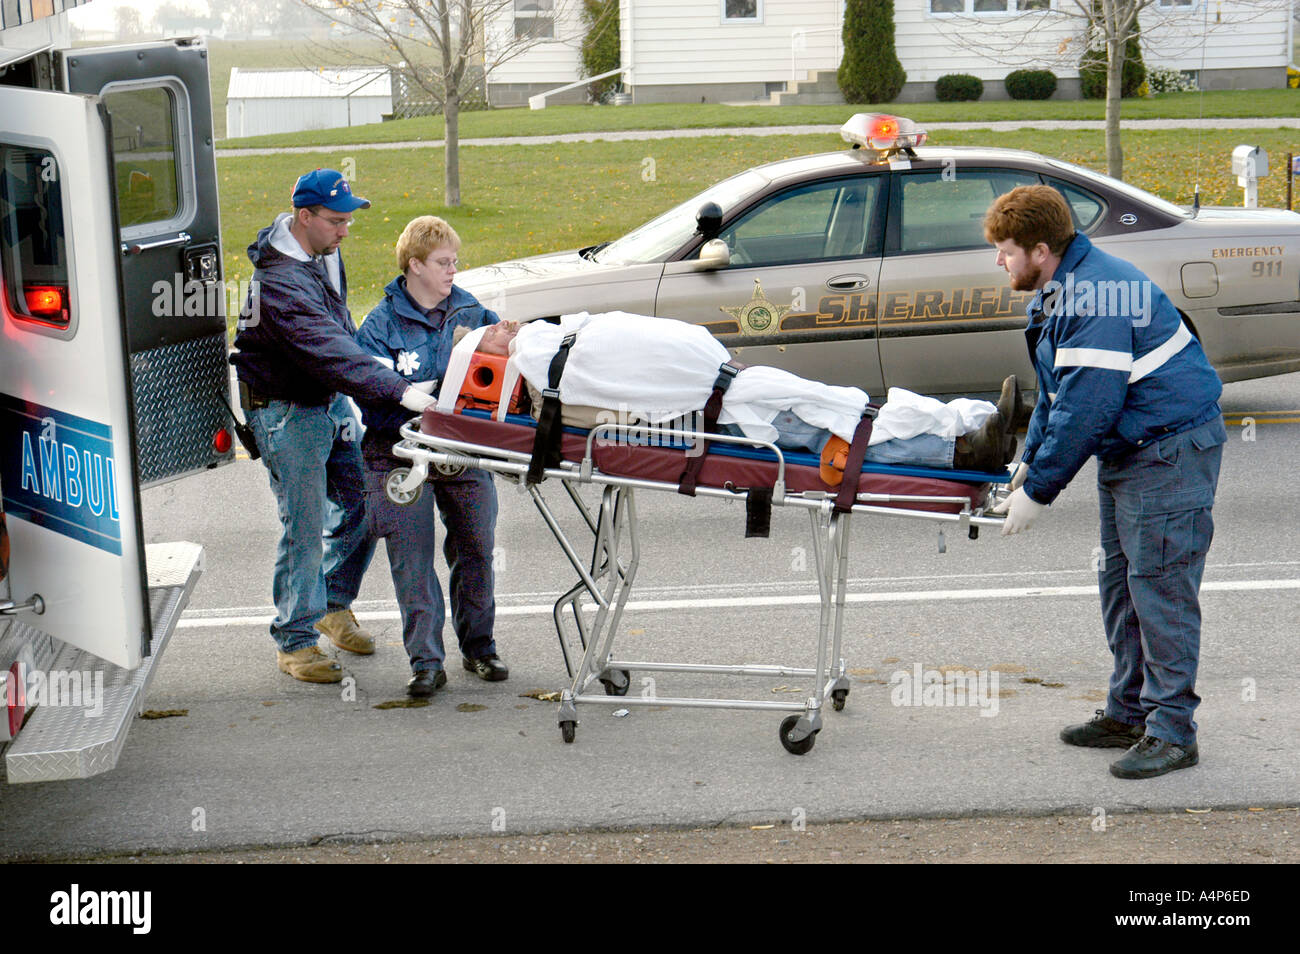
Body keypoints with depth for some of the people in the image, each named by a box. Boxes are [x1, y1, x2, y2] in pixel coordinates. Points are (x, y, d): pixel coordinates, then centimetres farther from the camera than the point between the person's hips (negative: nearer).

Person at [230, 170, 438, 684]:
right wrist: (397, 390, -41)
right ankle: (294, 641, 9)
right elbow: (328, 352, -37)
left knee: (361, 504, 10)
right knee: (305, 527, -5)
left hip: (330, 401, 9)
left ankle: (334, 604, 30)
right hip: (287, 412, -8)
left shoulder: (325, 254, 3)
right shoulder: (280, 281, -27)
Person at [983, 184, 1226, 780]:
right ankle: (1129, 713, 23)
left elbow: (1087, 407, -26)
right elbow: (1055, 395, 20)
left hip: (1171, 448, -11)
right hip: (1125, 450, 11)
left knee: (1158, 586, -7)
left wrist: (1039, 491, -19)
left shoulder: (1096, 297, -24)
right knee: (1120, 580, 14)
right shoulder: (1056, 293, 10)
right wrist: (1031, 460, 13)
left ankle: (1172, 731, 0)